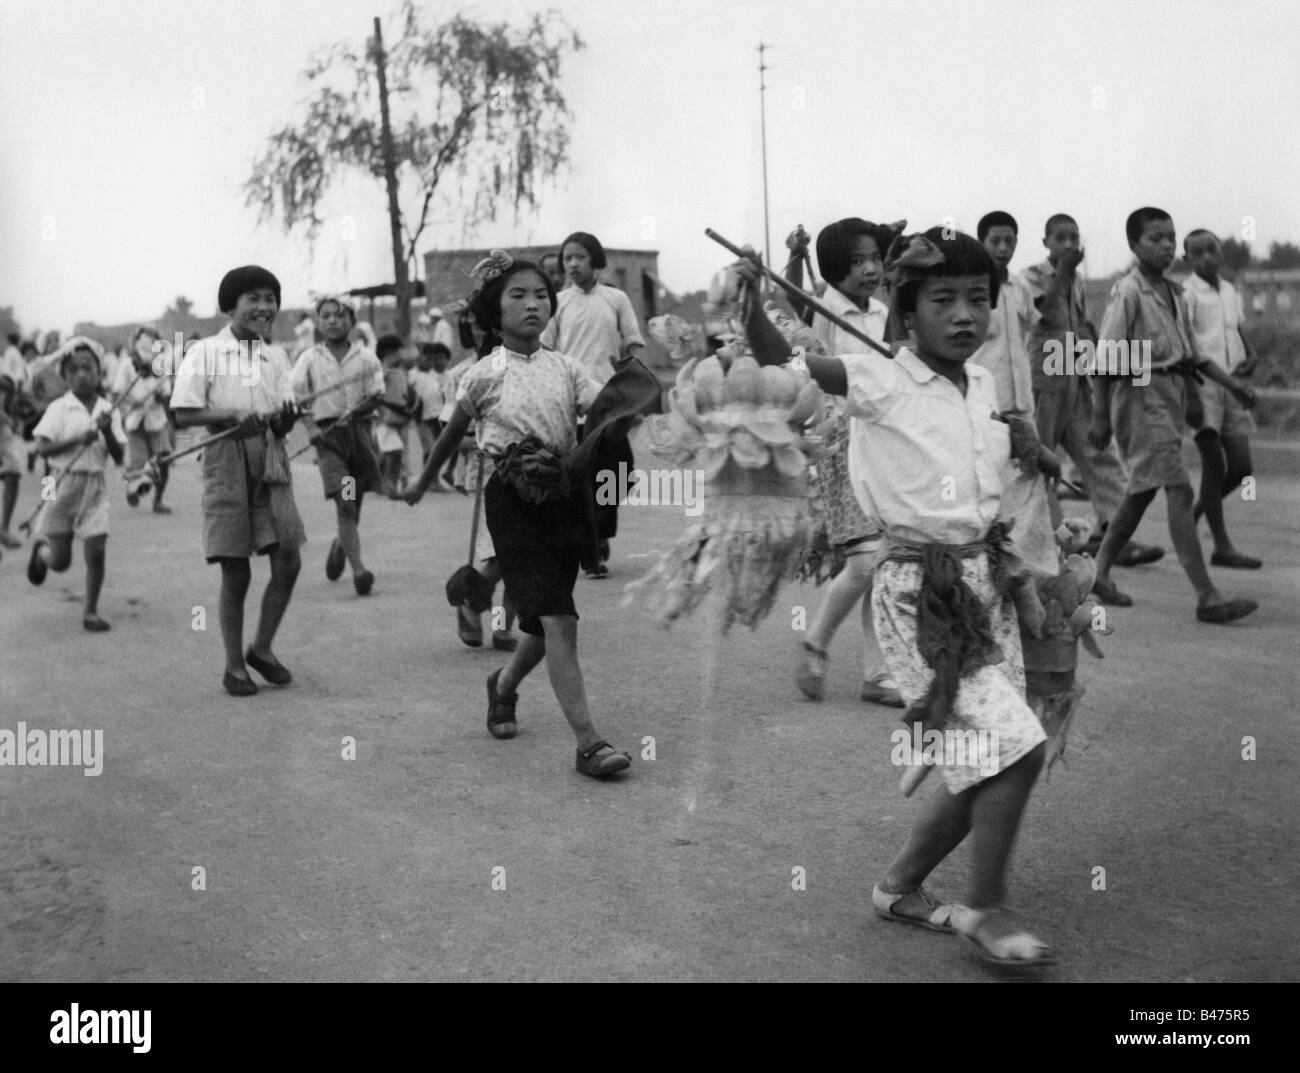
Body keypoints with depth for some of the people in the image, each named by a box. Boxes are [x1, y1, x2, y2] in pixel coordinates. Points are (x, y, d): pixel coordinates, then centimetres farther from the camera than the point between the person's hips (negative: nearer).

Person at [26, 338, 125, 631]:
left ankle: (91, 612, 7)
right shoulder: (59, 409, -6)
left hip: (95, 488, 2)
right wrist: (78, 439, -22)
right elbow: (42, 448, -13)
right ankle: (40, 549, 41)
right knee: (60, 561, 5)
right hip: (64, 483, -2)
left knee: (97, 552, -7)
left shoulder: (108, 411, 2)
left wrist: (107, 431, -16)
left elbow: (119, 458, -1)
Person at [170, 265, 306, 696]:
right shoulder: (204, 353, -2)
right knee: (235, 574, 0)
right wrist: (234, 416, -18)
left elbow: (285, 422, 7)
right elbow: (183, 415, -6)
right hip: (227, 465, -4)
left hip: (271, 464, 4)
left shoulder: (275, 356, 10)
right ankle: (233, 665, 16)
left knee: (288, 562, -2)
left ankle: (261, 648, 19)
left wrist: (283, 418, -17)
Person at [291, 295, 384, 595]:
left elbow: (375, 397, 1)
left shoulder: (365, 358, 6)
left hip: (358, 432, 2)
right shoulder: (309, 358, 5)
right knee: (344, 504, -16)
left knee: (354, 505, 10)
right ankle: (358, 570, -19)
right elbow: (292, 396, -1)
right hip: (327, 435, -2)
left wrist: (351, 413, -18)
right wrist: (311, 425, -18)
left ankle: (340, 545, 42)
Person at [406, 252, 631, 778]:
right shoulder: (485, 375, -3)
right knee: (559, 620, -14)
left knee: (543, 622, 13)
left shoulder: (566, 368, 5)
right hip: (513, 501, -4)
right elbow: (452, 434, 11)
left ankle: (504, 684, 45)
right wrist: (423, 484, 22)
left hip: (563, 495, 4)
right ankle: (588, 742, -14)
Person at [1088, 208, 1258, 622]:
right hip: (1142, 397, -9)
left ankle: (1100, 573, 27)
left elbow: (1189, 351, 22)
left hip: (1172, 394, 9)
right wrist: (1100, 416, -18)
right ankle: (1207, 597, -13)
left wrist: (1231, 383, 17)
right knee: (1179, 491, -13)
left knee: (1142, 491, 14)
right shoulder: (1128, 292, -12)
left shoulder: (1174, 291, 14)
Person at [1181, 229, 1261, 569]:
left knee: (1241, 467, 4)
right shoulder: (1186, 294, -6)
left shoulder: (1231, 292, 15)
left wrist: (1250, 356, 1)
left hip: (1230, 388, 7)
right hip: (1201, 386, -7)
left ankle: (1195, 512, 27)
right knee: (1214, 463, -8)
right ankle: (1222, 546, -5)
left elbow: (1239, 333, 22)